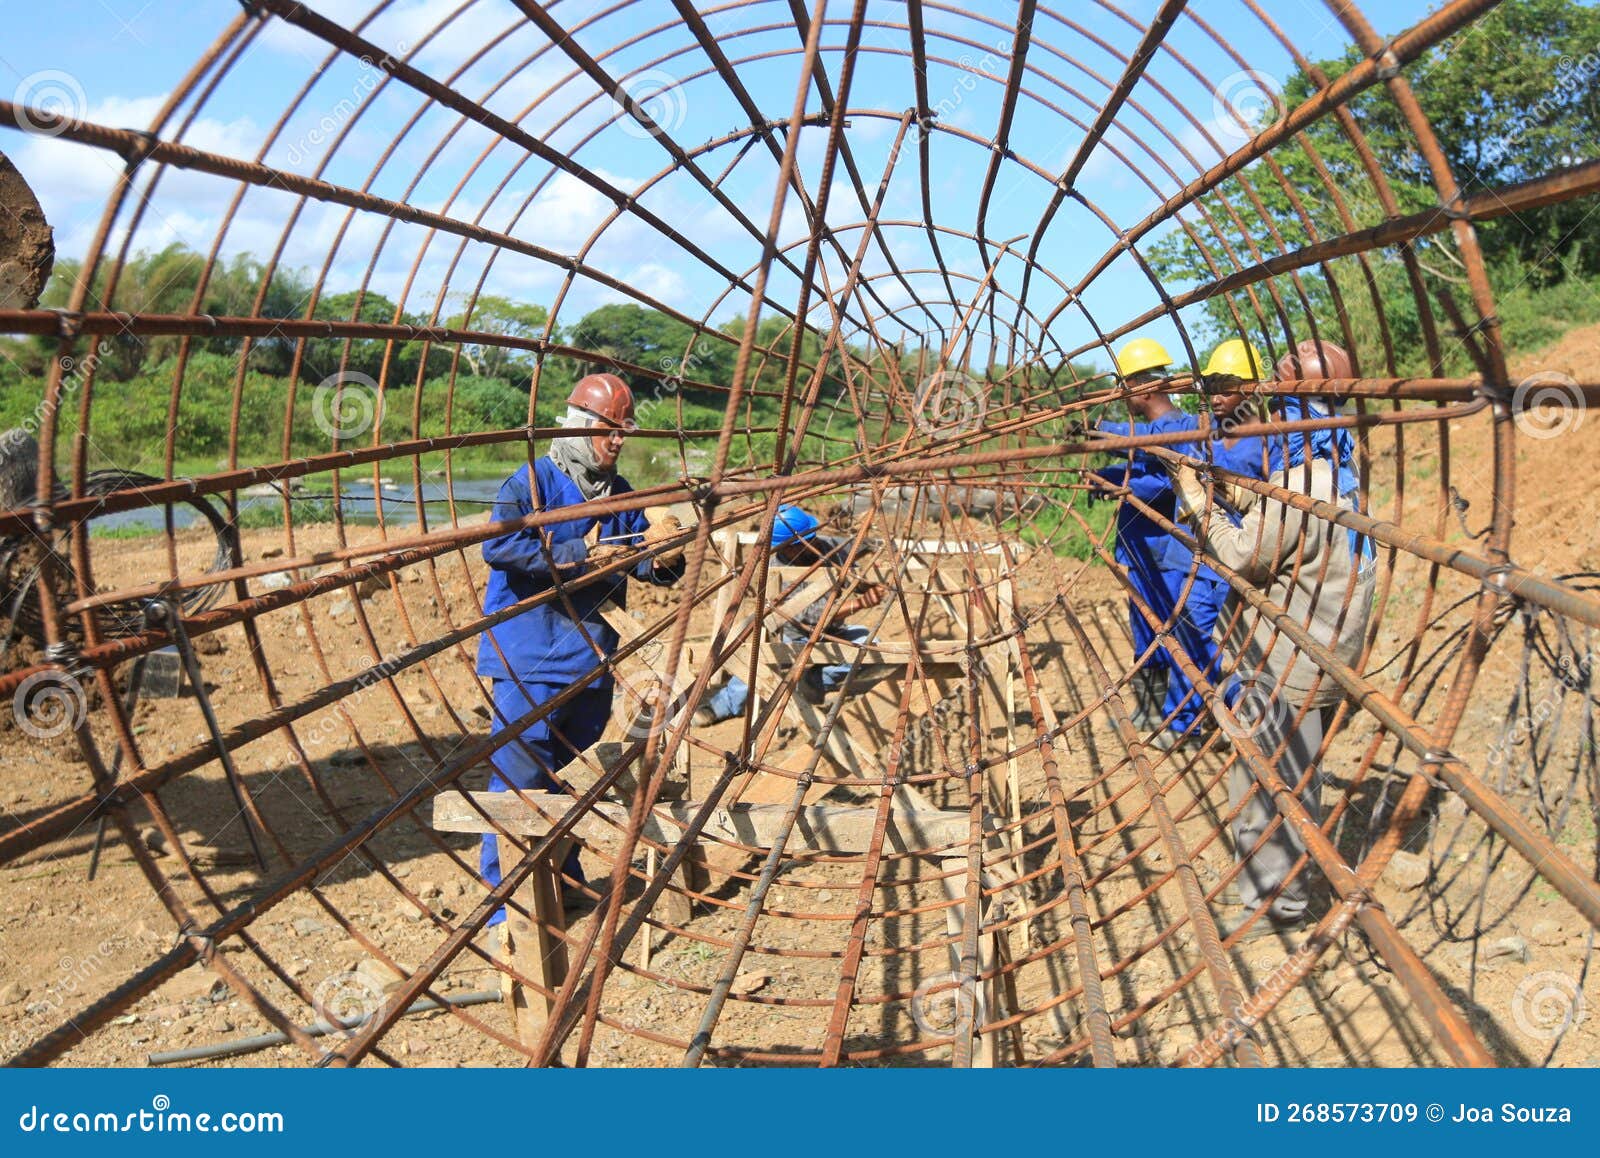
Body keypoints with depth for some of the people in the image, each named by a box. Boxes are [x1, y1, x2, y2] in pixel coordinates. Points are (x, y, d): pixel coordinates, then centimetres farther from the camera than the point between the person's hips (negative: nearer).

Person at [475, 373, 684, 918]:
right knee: (520, 778, -4)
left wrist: (663, 559, -10)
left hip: (593, 658, 7)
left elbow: (641, 562, 14)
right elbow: (496, 545, -22)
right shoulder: (534, 480, -8)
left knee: (564, 774, 18)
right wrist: (579, 555, -23)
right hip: (531, 658, -6)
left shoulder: (620, 493, 12)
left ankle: (565, 884, 33)